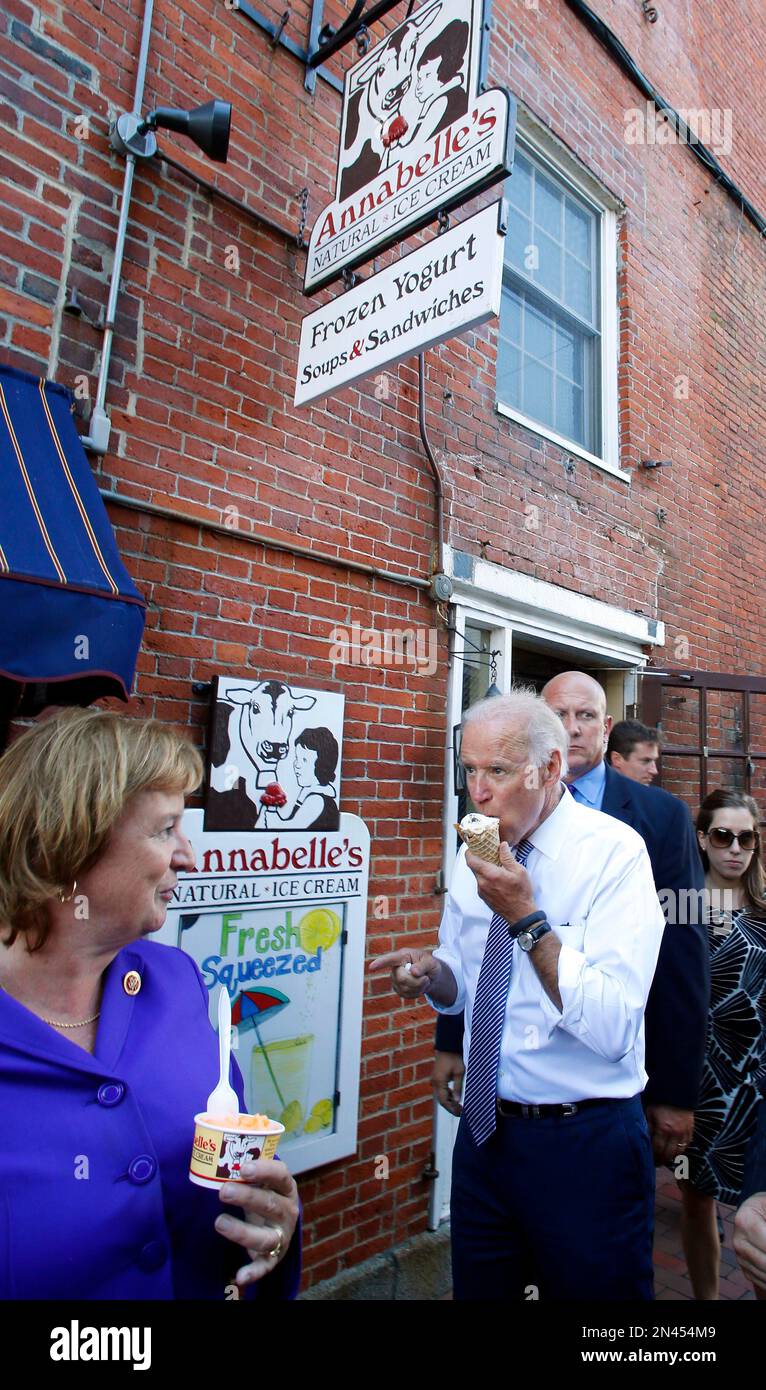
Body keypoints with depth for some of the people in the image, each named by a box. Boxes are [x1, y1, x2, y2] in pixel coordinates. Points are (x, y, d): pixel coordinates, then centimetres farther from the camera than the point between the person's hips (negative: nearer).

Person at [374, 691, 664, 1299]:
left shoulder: (614, 850, -18)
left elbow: (612, 1029, -24)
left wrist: (526, 917, -29)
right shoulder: (475, 858, 1)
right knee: (480, 1287, 20)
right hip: (485, 1129, 6)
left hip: (586, 1143, -5)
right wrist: (432, 973, -10)